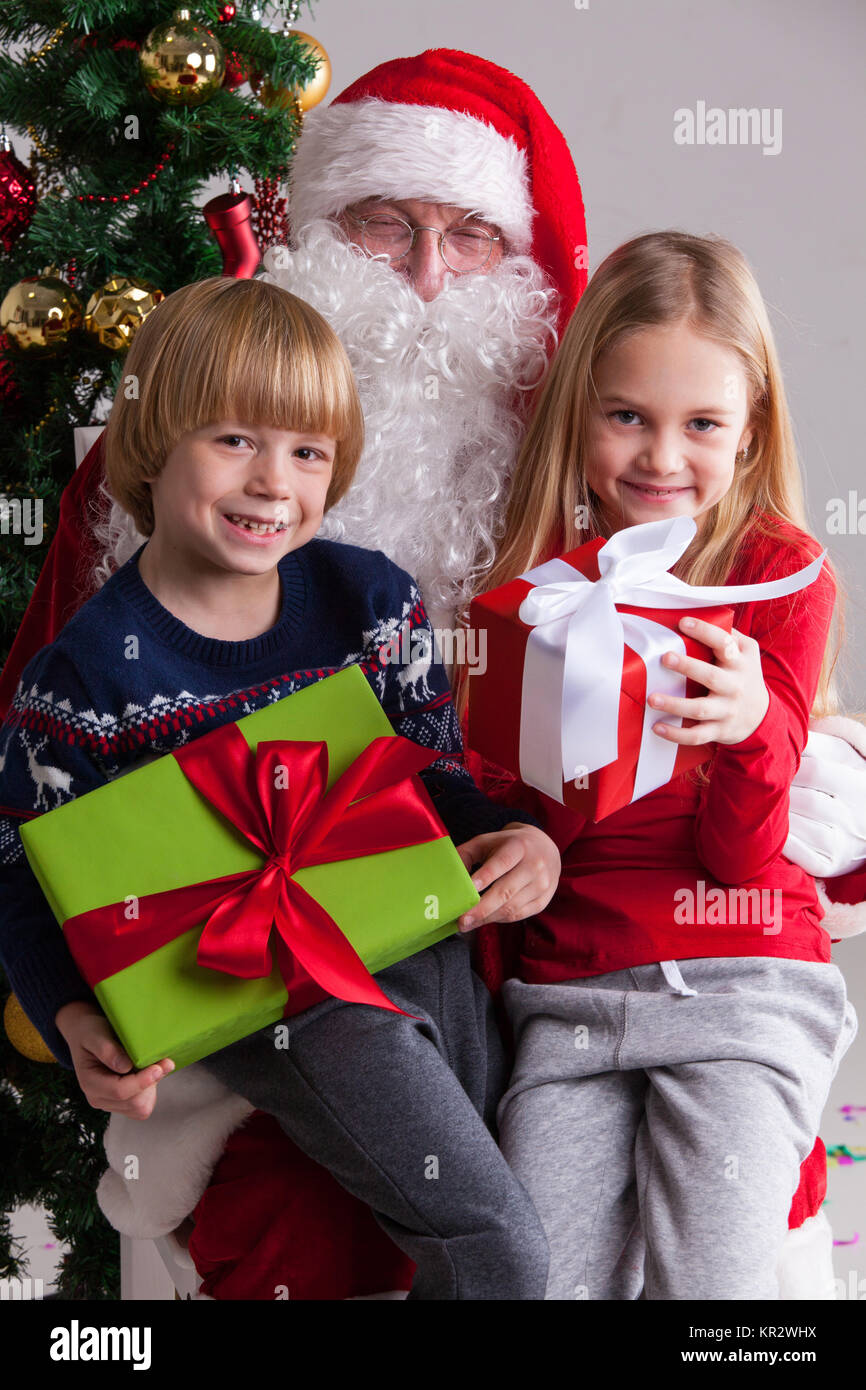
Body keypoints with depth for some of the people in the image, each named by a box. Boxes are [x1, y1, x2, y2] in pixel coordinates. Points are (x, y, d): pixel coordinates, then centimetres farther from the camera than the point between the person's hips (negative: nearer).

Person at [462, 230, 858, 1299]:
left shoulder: (780, 574, 1)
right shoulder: (538, 576, 8)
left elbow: (741, 861, -5)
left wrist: (752, 723, -25)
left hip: (742, 983, -2)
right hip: (566, 991, 2)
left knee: (707, 1282, -14)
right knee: (544, 1276, -9)